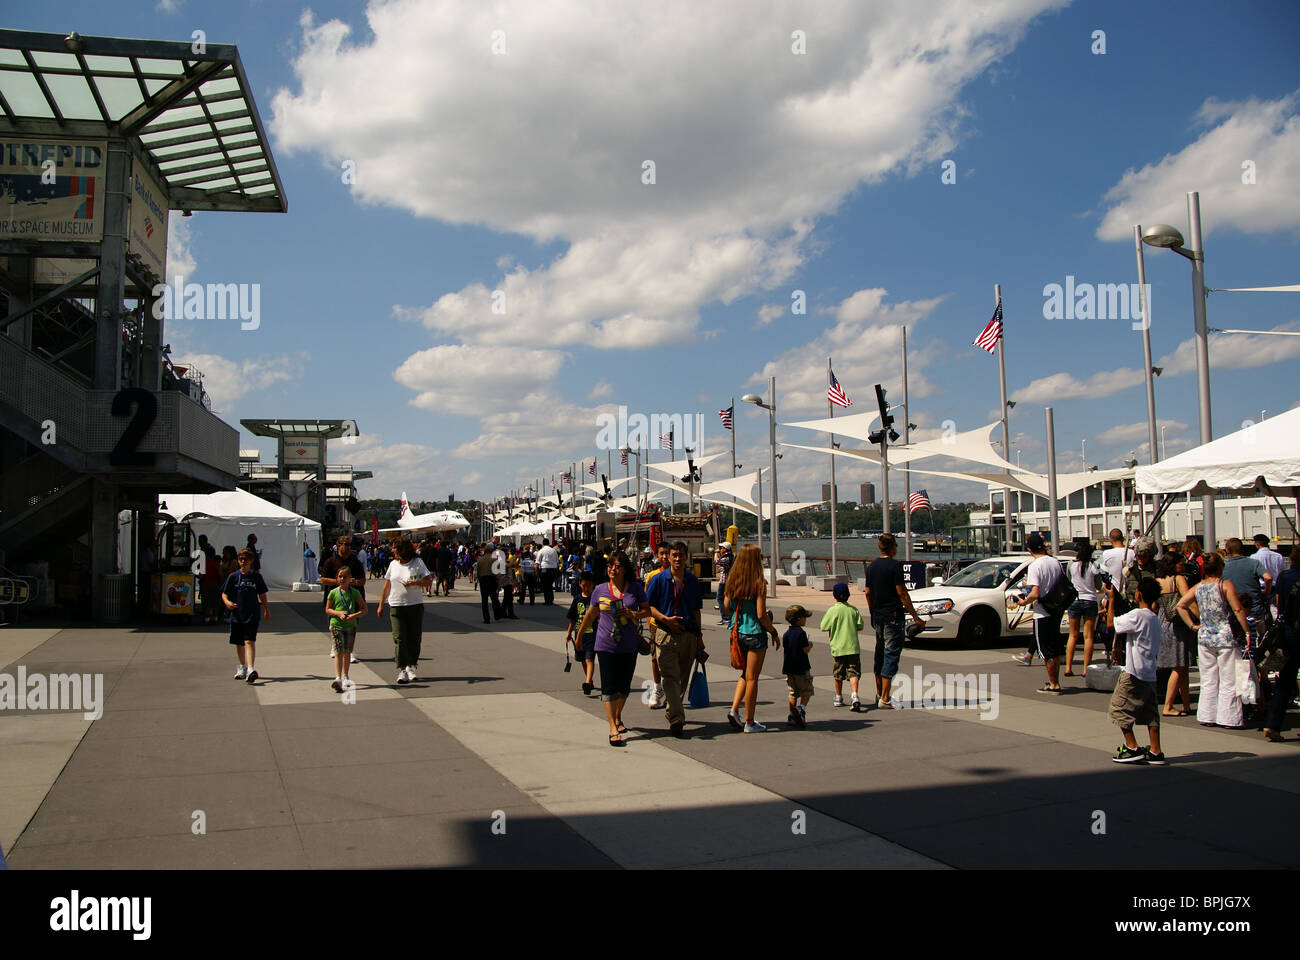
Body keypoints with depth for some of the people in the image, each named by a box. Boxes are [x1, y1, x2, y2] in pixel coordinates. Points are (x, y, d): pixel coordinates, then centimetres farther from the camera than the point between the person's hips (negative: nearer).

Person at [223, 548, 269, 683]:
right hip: (236, 615, 2)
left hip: (252, 616, -2)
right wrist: (227, 602, -17)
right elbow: (224, 593, 4)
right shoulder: (233, 577, 3)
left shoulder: (257, 576, 4)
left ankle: (251, 669, -27)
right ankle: (242, 667, 34)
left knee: (250, 642, -16)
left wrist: (266, 609, 22)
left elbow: (262, 594, 15)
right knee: (239, 644, 14)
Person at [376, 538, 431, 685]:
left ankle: (412, 666, 21)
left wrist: (415, 582, -20)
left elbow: (429, 581, -3)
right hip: (396, 606, 2)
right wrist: (381, 605, 16)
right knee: (399, 638, -9)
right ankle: (402, 670, -11)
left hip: (415, 606, -2)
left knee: (414, 638, 5)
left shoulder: (418, 563, 0)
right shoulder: (393, 564, 11)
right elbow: (387, 585, 17)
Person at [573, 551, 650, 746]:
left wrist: (634, 614, -14)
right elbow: (591, 614, 14)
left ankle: (617, 717, 34)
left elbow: (647, 610, 7)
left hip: (629, 645, 1)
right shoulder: (600, 589, 3)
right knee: (609, 687, -7)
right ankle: (613, 728, -7)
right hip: (606, 645, -1)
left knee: (624, 686, 11)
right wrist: (579, 635, 20)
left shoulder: (635, 588, 2)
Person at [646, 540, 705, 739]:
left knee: (683, 678, 11)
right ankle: (676, 720, -16)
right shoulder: (658, 579, 0)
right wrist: (665, 619, -15)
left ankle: (673, 712, 29)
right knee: (671, 677, -12)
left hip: (688, 634, 4)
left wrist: (699, 636, 15)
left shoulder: (692, 580, 11)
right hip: (666, 634, -4)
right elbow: (648, 606, -1)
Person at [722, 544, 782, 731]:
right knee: (752, 678, 4)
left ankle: (734, 709, 8)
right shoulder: (759, 584, -14)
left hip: (737, 633, 5)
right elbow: (761, 615, -16)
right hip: (754, 634, -5)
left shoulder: (732, 582, 2)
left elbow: (725, 608, 6)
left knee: (746, 674, 22)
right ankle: (749, 722, 12)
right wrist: (774, 633, -3)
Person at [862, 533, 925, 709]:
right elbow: (902, 593, -14)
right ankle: (884, 699, -7)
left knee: (880, 654, 18)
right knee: (891, 655, -5)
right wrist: (915, 617, -10)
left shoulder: (871, 566, 8)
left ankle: (879, 694, 26)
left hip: (877, 617, 7)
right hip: (893, 616, -7)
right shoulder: (894, 566, -13)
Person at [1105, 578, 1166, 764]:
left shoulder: (1137, 615, -16)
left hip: (1134, 673, -9)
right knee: (1150, 713, 10)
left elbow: (1111, 623, -9)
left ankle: (1132, 748, -1)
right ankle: (1156, 752, 10)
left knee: (1119, 708, 1)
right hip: (1151, 674, 9)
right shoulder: (1155, 618, 12)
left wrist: (1111, 598, -3)